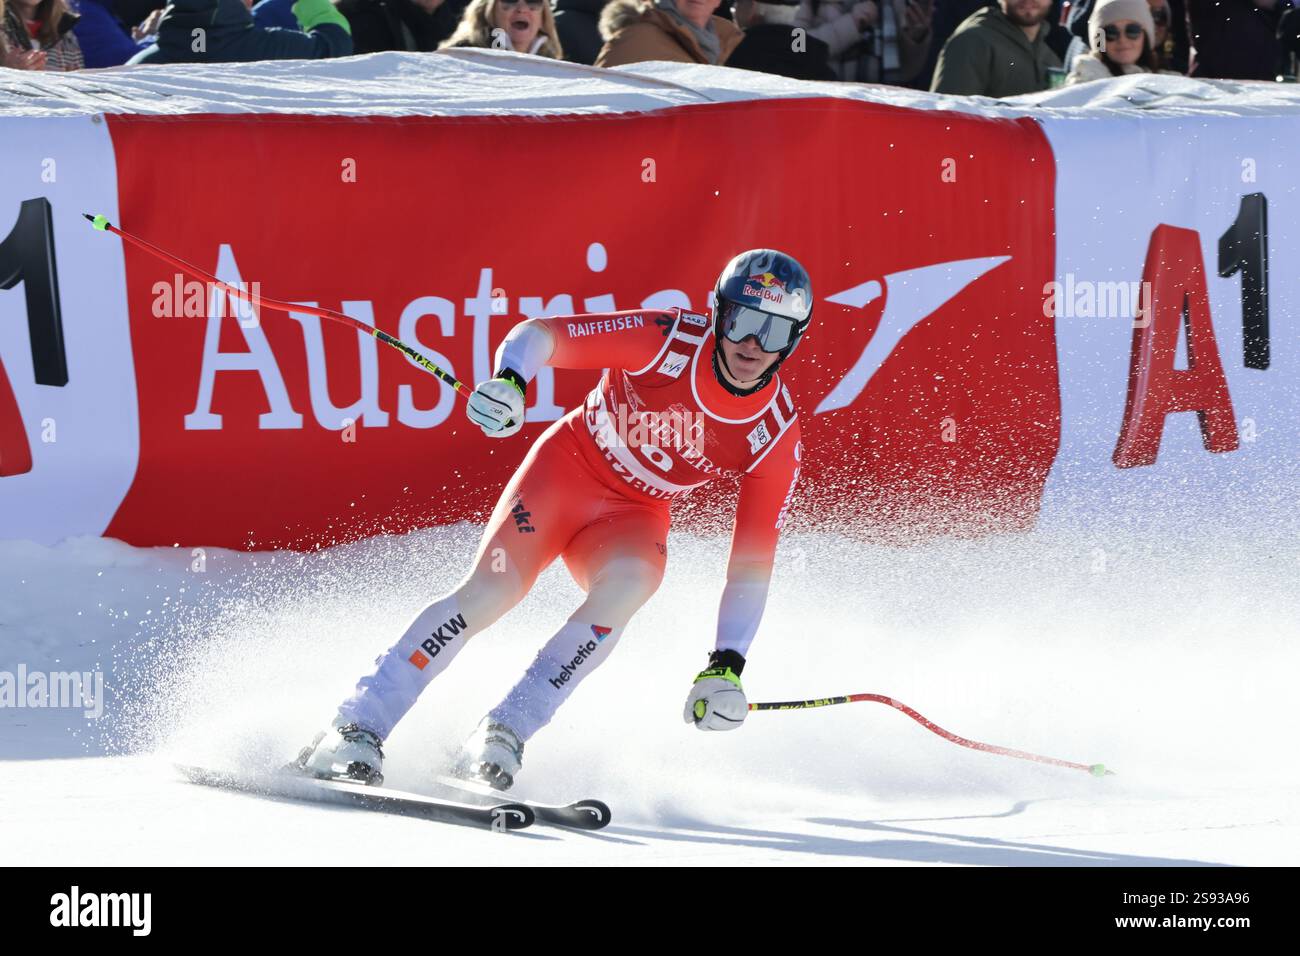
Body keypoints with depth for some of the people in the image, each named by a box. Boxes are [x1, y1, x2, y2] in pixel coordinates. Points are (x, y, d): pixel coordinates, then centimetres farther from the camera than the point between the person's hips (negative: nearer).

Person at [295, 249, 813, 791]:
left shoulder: (776, 436, -15)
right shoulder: (668, 340, -22)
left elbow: (753, 560, -11)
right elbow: (540, 335, -18)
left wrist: (726, 667, -18)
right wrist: (509, 380, -40)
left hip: (633, 515, 2)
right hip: (568, 467, -2)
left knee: (629, 580, -31)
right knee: (492, 588, -22)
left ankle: (506, 732, -24)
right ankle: (356, 728, -17)